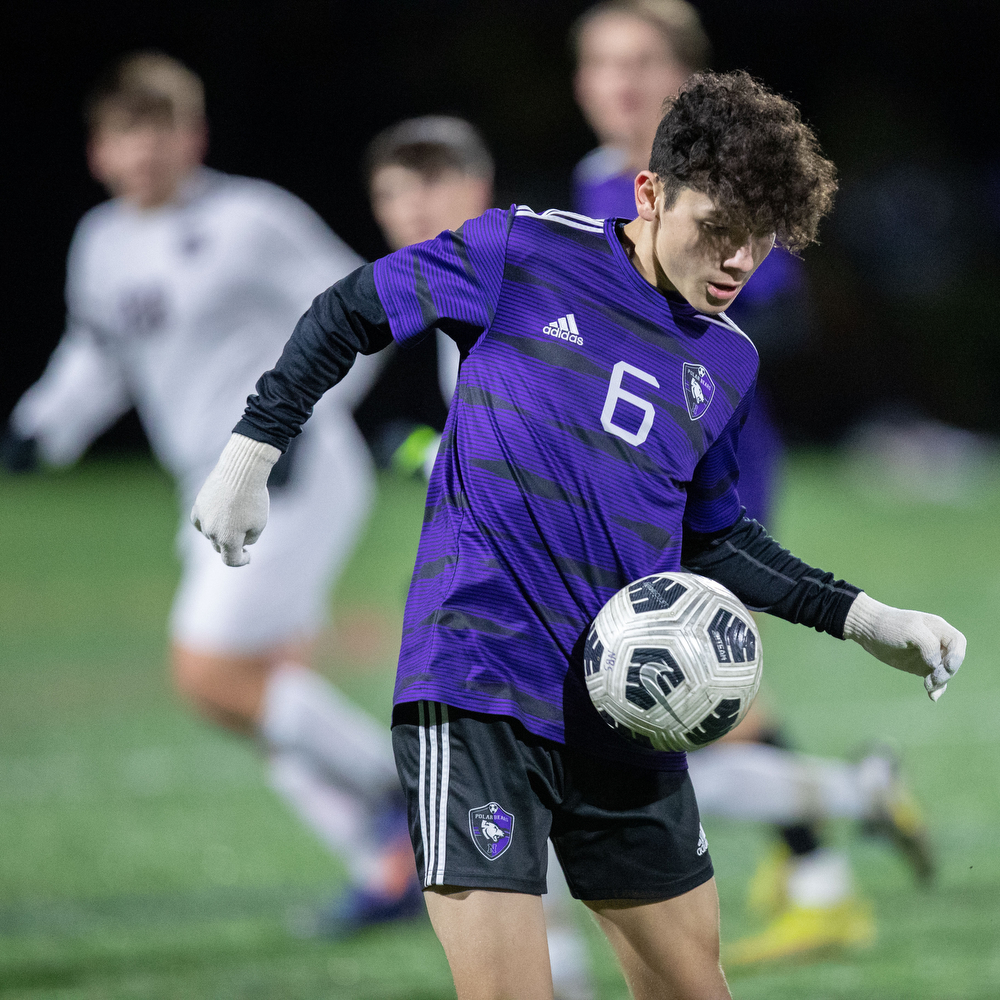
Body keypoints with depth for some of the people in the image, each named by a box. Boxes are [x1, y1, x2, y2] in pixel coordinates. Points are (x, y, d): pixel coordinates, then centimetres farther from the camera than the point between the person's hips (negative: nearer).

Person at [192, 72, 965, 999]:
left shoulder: (729, 362, 12)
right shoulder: (522, 254, -4)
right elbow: (349, 313, 7)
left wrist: (862, 618, 14)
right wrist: (252, 451, 5)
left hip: (626, 715, 6)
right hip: (477, 689, -6)